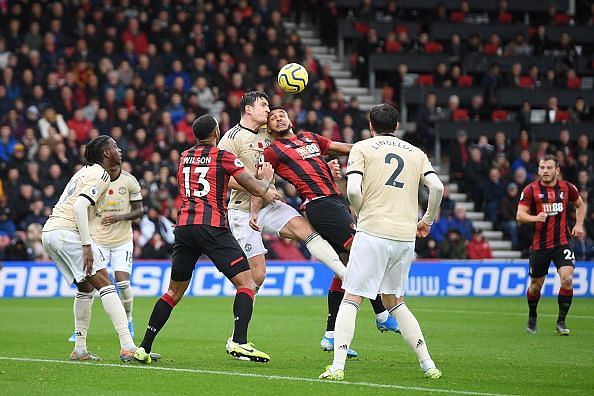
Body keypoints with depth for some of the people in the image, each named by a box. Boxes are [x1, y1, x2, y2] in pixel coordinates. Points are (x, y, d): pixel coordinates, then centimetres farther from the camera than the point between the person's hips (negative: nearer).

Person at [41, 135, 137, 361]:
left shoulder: (86, 171, 22)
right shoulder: (100, 175, -7)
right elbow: (79, 207, -19)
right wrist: (87, 245, -21)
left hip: (49, 232, 10)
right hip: (66, 231, -10)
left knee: (85, 288, 20)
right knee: (105, 285, -12)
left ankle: (80, 349, 18)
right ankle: (127, 347, -22)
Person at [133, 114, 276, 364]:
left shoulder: (184, 157, 19)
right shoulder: (224, 156, 2)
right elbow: (257, 190, 1)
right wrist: (266, 177, 24)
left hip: (183, 227, 6)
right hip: (212, 227, -6)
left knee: (174, 291, 16)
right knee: (246, 284, -1)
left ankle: (144, 348, 12)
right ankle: (238, 342, -18)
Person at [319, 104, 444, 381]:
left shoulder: (362, 148, 5)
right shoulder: (416, 153, 16)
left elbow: (353, 189, -10)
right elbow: (437, 186, 2)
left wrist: (360, 213, 10)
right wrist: (427, 220, 16)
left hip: (373, 233, -4)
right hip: (406, 236, 5)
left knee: (351, 299, -2)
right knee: (394, 301, 18)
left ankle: (338, 366, -13)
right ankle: (428, 364, 11)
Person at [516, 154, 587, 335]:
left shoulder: (567, 188, 2)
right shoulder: (531, 190, -5)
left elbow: (580, 205, 20)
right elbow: (520, 215, -9)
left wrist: (578, 224, 5)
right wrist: (535, 218, -29)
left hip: (562, 242, 1)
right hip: (539, 244, -1)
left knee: (567, 279, -18)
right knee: (536, 285, 8)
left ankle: (561, 322, -5)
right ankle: (532, 317, 36)